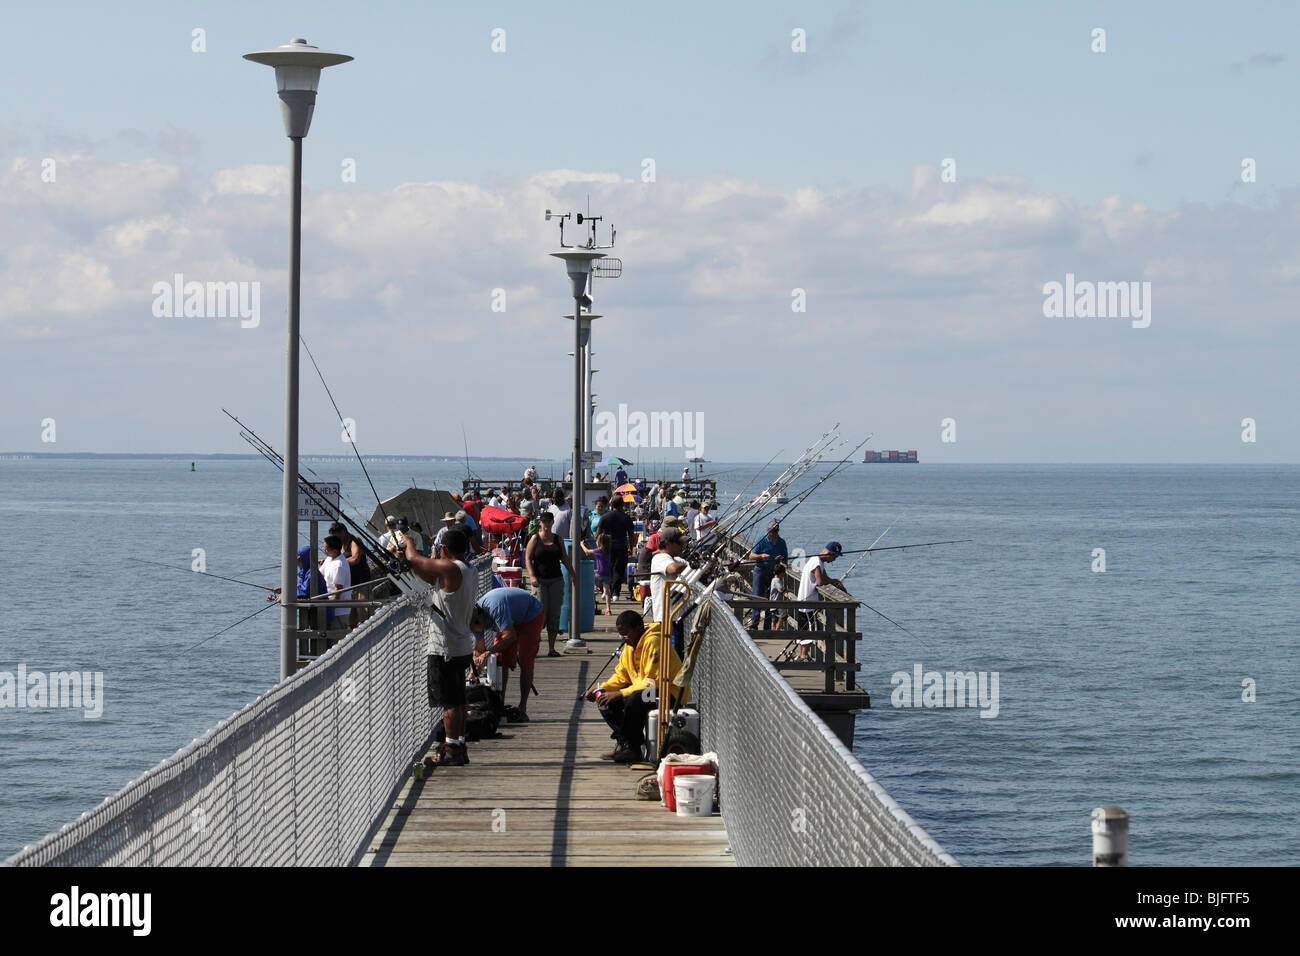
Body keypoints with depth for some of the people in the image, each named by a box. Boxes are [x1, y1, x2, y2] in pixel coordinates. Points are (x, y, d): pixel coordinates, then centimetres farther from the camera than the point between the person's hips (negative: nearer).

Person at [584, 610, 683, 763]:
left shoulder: (653, 642, -23)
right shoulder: (629, 644, 7)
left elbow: (653, 682, -28)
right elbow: (621, 675, 11)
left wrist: (620, 694, -28)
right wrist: (601, 689, -7)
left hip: (670, 694, -10)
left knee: (633, 700, -36)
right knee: (606, 702, -1)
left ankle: (634, 748, -20)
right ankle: (623, 740, -2)